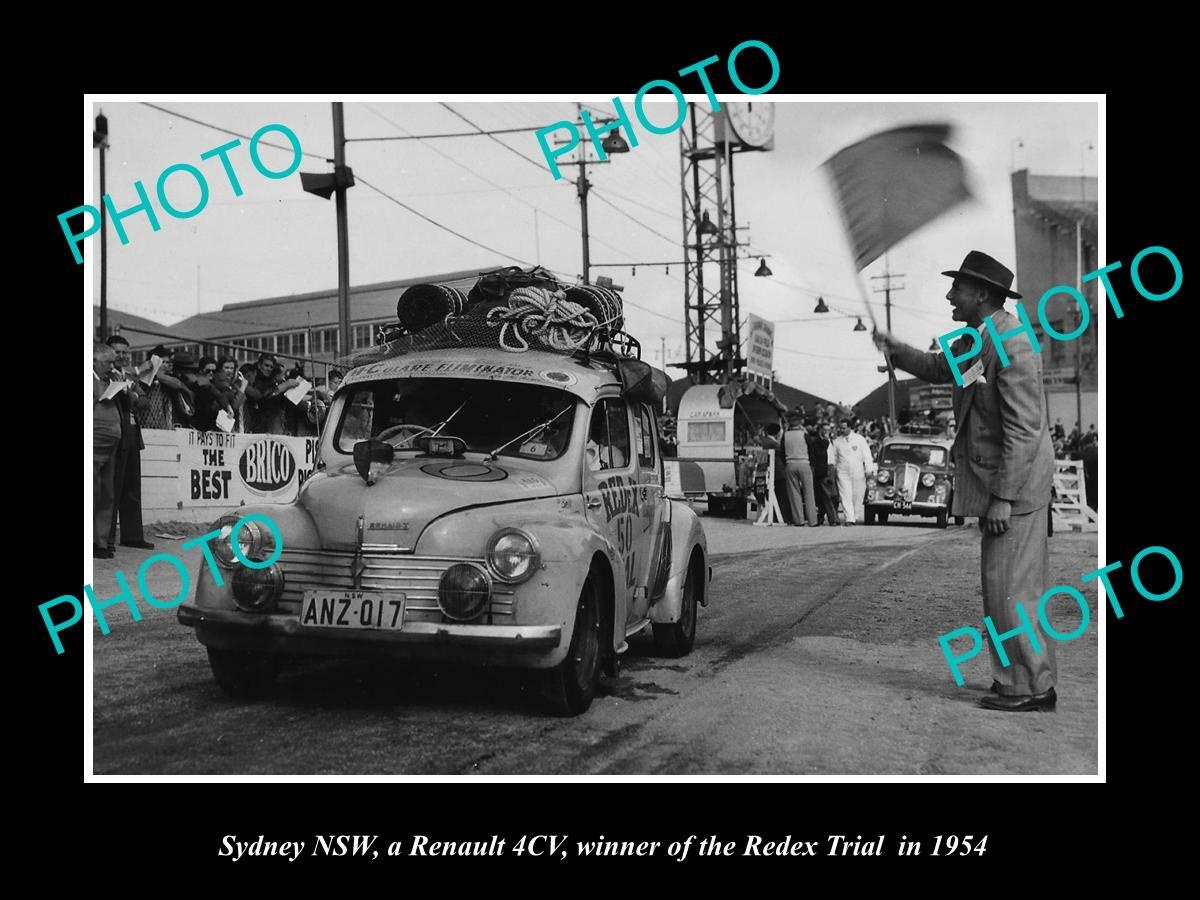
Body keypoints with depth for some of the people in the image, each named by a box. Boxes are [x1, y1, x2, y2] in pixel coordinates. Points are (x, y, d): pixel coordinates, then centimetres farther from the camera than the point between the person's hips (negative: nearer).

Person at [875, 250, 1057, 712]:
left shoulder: (1011, 345, -20)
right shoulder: (977, 339, 10)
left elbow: (1022, 428, -23)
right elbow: (938, 369, 29)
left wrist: (1003, 497, -23)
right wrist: (896, 349, 13)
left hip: (1015, 481, -10)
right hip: (995, 477, 10)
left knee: (1008, 586, -4)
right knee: (1020, 586, 16)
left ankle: (1030, 687, 6)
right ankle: (1031, 679, 26)